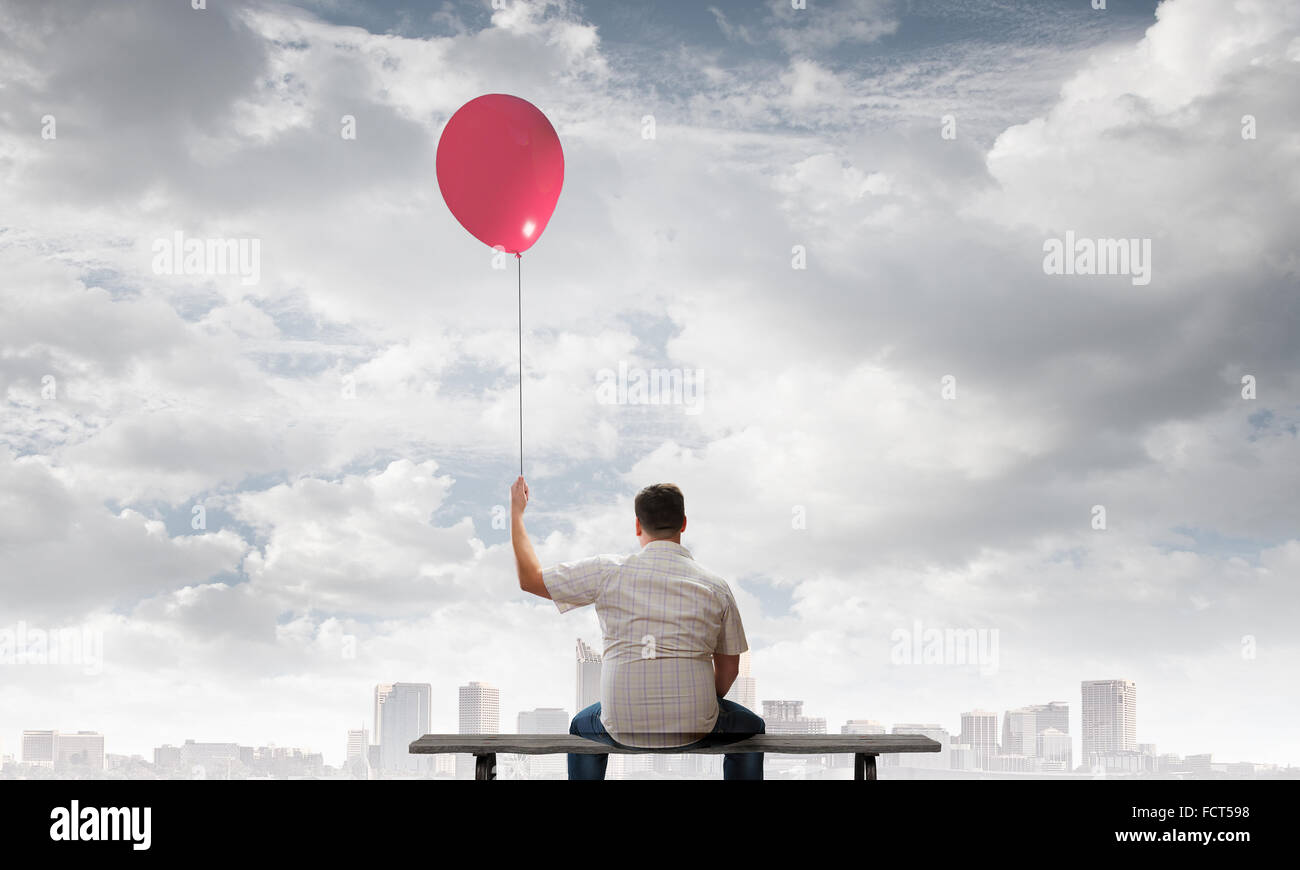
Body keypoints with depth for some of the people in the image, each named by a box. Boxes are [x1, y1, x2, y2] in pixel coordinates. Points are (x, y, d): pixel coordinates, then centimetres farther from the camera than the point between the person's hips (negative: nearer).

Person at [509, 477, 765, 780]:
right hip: (695, 730, 0)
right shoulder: (716, 585, 1)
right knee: (751, 727, 32)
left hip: (622, 728, 1)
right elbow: (729, 669, 9)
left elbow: (530, 579, 9)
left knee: (582, 726, 36)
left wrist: (516, 512, 22)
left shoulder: (607, 572, -3)